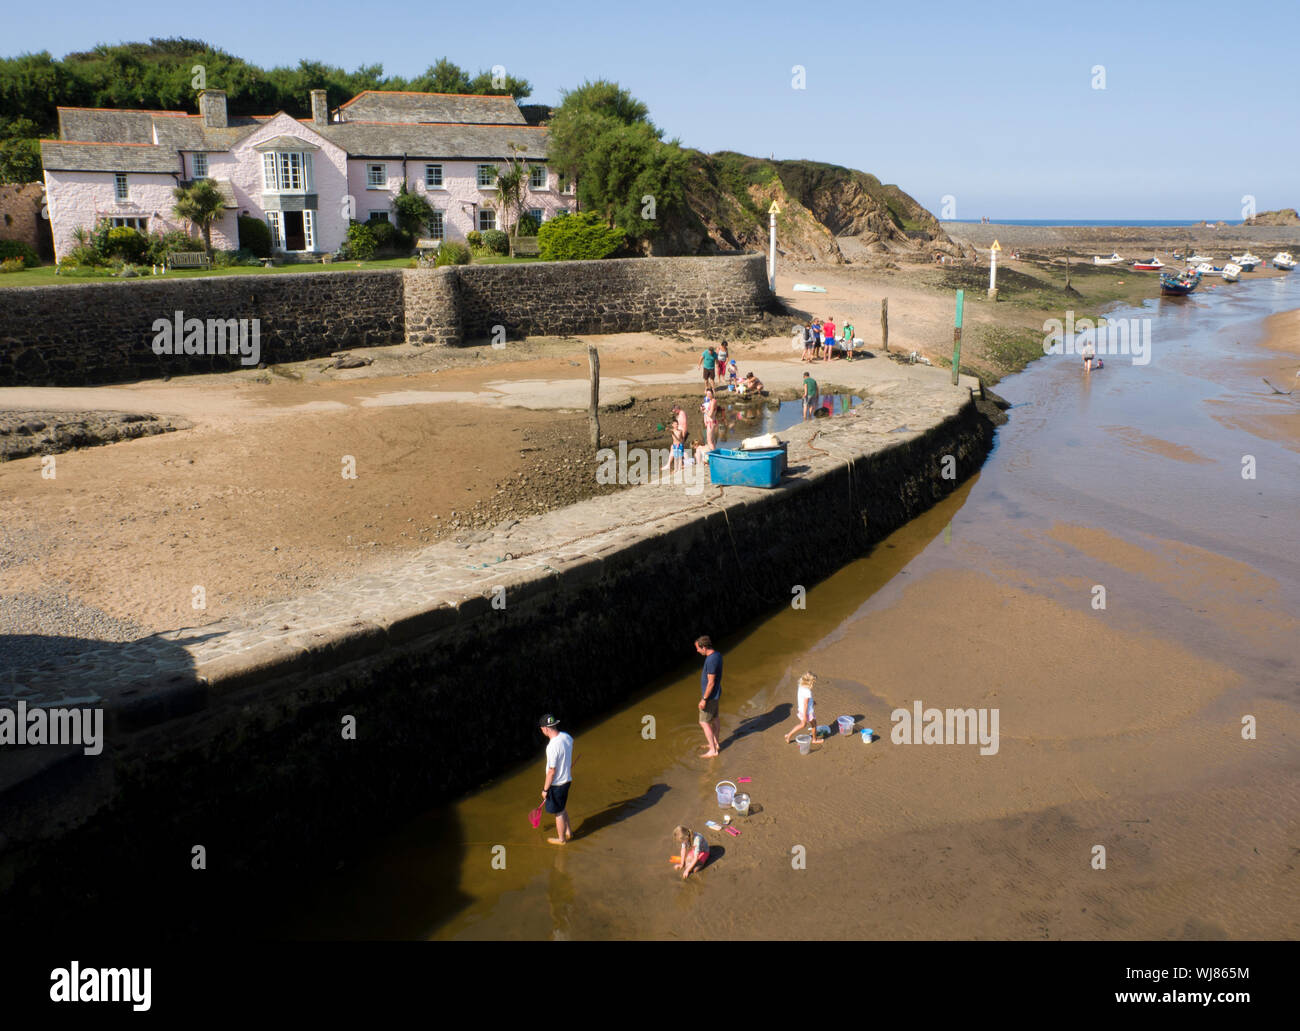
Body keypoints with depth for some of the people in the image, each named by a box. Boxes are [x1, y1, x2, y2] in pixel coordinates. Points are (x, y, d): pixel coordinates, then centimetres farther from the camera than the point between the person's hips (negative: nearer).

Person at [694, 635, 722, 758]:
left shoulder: (711, 661, -31)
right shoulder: (717, 654, -1)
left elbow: (711, 682, -27)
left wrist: (704, 699, -19)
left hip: (710, 696, -9)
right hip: (715, 693, 9)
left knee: (704, 722, 1)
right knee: (714, 718, 21)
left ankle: (713, 750, 9)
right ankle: (715, 743, 36)